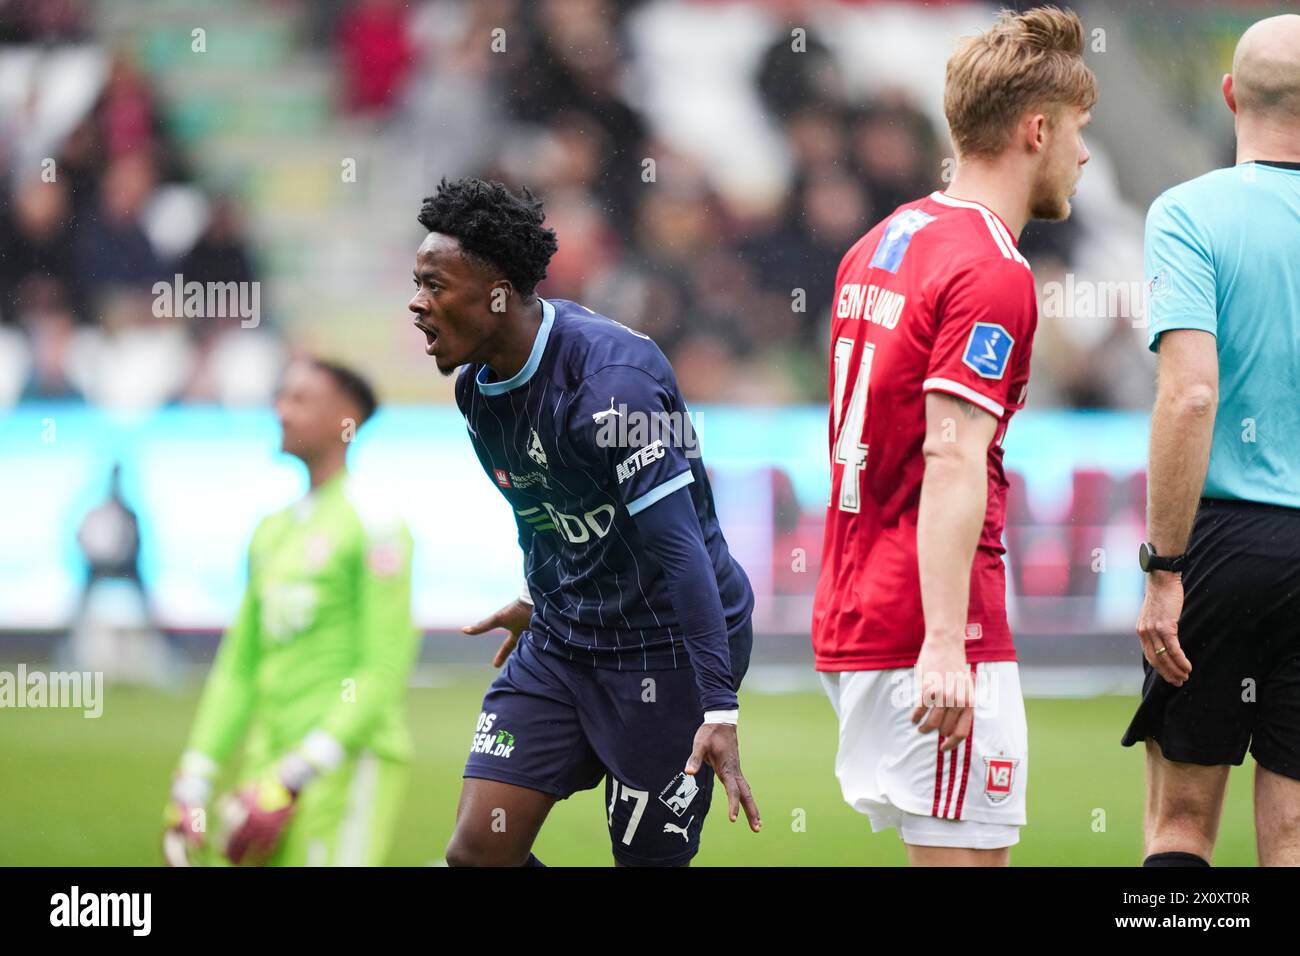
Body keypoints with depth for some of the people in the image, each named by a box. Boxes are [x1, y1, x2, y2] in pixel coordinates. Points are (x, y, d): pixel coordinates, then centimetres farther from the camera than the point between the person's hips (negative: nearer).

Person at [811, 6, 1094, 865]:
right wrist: (944, 647, -28)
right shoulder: (993, 275, -13)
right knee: (967, 852, -7)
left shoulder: (880, 245, 16)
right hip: (932, 636, -9)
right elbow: (952, 460, -22)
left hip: (851, 623, 9)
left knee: (977, 854, 14)